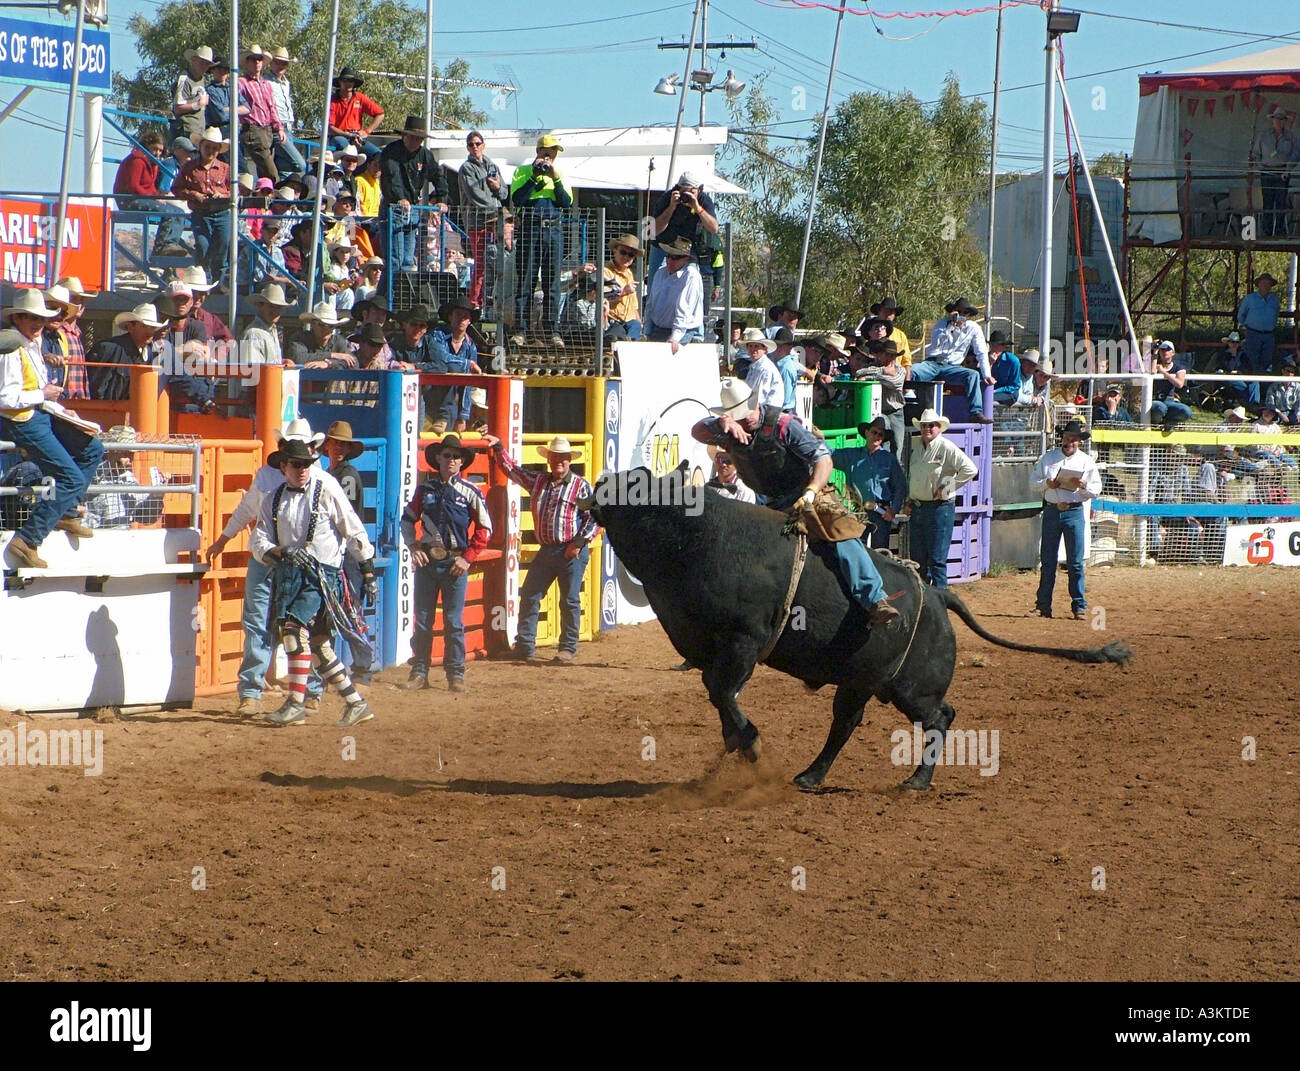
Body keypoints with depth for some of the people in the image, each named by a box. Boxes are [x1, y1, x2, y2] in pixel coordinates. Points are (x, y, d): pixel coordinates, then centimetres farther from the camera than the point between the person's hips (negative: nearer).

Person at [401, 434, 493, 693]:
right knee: (422, 620, 4)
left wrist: (468, 558, -4)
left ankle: (456, 674, 5)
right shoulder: (426, 488, 6)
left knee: (454, 622, -1)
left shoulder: (470, 492, 0)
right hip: (426, 560, 2)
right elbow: (408, 519, 16)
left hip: (455, 562, -2)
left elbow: (485, 528, 3)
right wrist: (413, 548, 3)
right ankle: (419, 672, 11)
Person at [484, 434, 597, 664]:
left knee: (570, 601, 0)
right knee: (529, 597, 2)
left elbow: (594, 517, -6)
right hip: (546, 550, 5)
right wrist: (498, 448, 13)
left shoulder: (581, 486, -3)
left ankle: (568, 648, 10)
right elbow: (512, 468, 23)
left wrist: (579, 543, -13)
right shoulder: (538, 481, 13)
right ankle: (525, 647, 6)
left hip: (572, 552, -5)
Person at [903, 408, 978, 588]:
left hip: (939, 507, -8)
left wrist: (947, 487, -13)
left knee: (937, 559, -9)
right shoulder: (917, 450, 15)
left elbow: (970, 470, -16)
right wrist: (909, 501, 14)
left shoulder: (947, 448, -9)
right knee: (917, 558, 11)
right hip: (917, 508, 8)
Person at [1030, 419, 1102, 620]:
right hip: (1051, 511, 2)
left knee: (1076, 563, -3)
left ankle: (1079, 607, 1)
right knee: (1047, 561, 5)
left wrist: (1083, 485, -16)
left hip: (1074, 512, -2)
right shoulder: (1048, 458, 9)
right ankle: (1043, 605, 10)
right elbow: (1033, 480, 9)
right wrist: (1047, 483, -11)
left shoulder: (1086, 462, 5)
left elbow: (1096, 489, 4)